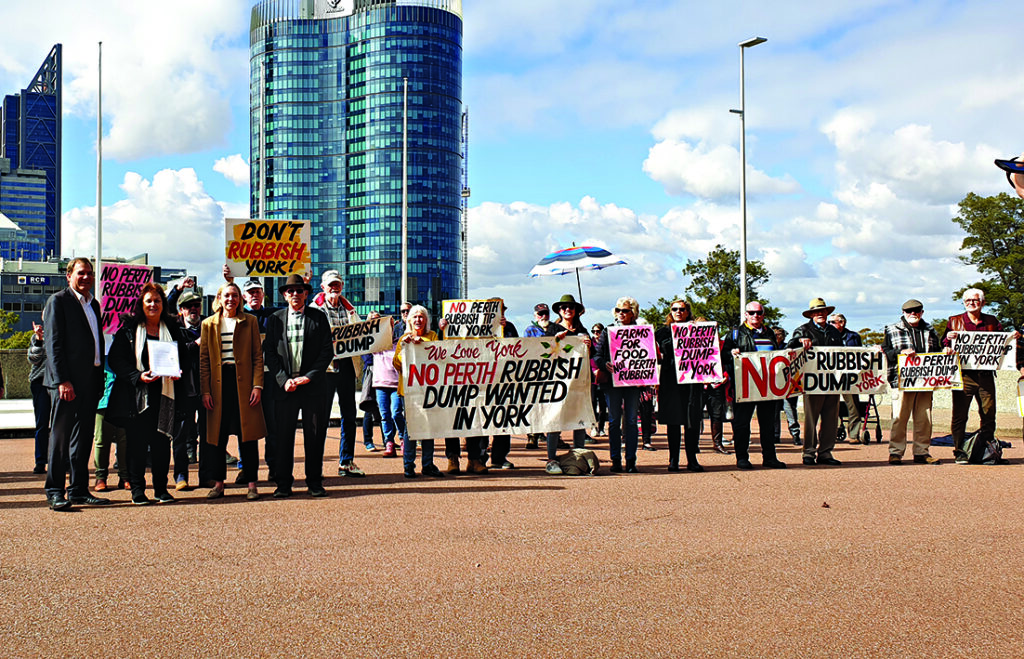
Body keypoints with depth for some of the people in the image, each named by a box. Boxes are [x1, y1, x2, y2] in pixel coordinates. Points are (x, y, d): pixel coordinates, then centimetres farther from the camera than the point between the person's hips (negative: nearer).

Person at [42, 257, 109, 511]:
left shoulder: (93, 304, 18)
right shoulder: (58, 301, -4)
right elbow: (52, 344, -11)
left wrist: (100, 379, 11)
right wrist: (62, 380, -18)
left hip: (90, 382, 7)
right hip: (67, 382, -7)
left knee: (83, 437, 10)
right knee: (60, 436, -3)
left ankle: (79, 489, 16)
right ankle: (55, 492, 2)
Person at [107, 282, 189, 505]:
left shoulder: (172, 328, 12)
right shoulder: (129, 330, 5)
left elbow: (184, 357, 15)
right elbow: (116, 359, -2)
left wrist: (178, 373, -6)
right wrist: (138, 376, -15)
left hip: (164, 392, 2)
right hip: (137, 394, -2)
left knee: (162, 441, 1)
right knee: (137, 442, -1)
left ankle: (161, 488, 11)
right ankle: (137, 488, 8)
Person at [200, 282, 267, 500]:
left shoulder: (250, 321, 6)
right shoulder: (208, 324, 9)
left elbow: (258, 355, 3)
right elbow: (204, 359, 7)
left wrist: (257, 385, -6)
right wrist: (205, 390, -1)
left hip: (243, 382, -1)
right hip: (219, 383, 1)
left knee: (247, 434, 0)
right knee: (217, 435, 4)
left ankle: (251, 484, 6)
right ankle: (218, 483, 13)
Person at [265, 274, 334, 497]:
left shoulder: (319, 317, 6)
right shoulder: (274, 319, 10)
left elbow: (327, 351, 1)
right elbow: (269, 353, 5)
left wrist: (309, 376, -9)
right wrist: (283, 379, -7)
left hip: (313, 386, 0)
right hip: (284, 386, 1)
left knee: (314, 435, 3)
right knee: (284, 435, 1)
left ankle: (314, 482, 13)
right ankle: (283, 483, 10)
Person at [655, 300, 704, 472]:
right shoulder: (664, 331, 12)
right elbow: (665, 350, -7)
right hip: (671, 381, -1)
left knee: (693, 420, -1)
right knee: (673, 421, 1)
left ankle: (692, 459, 5)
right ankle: (673, 460, 7)